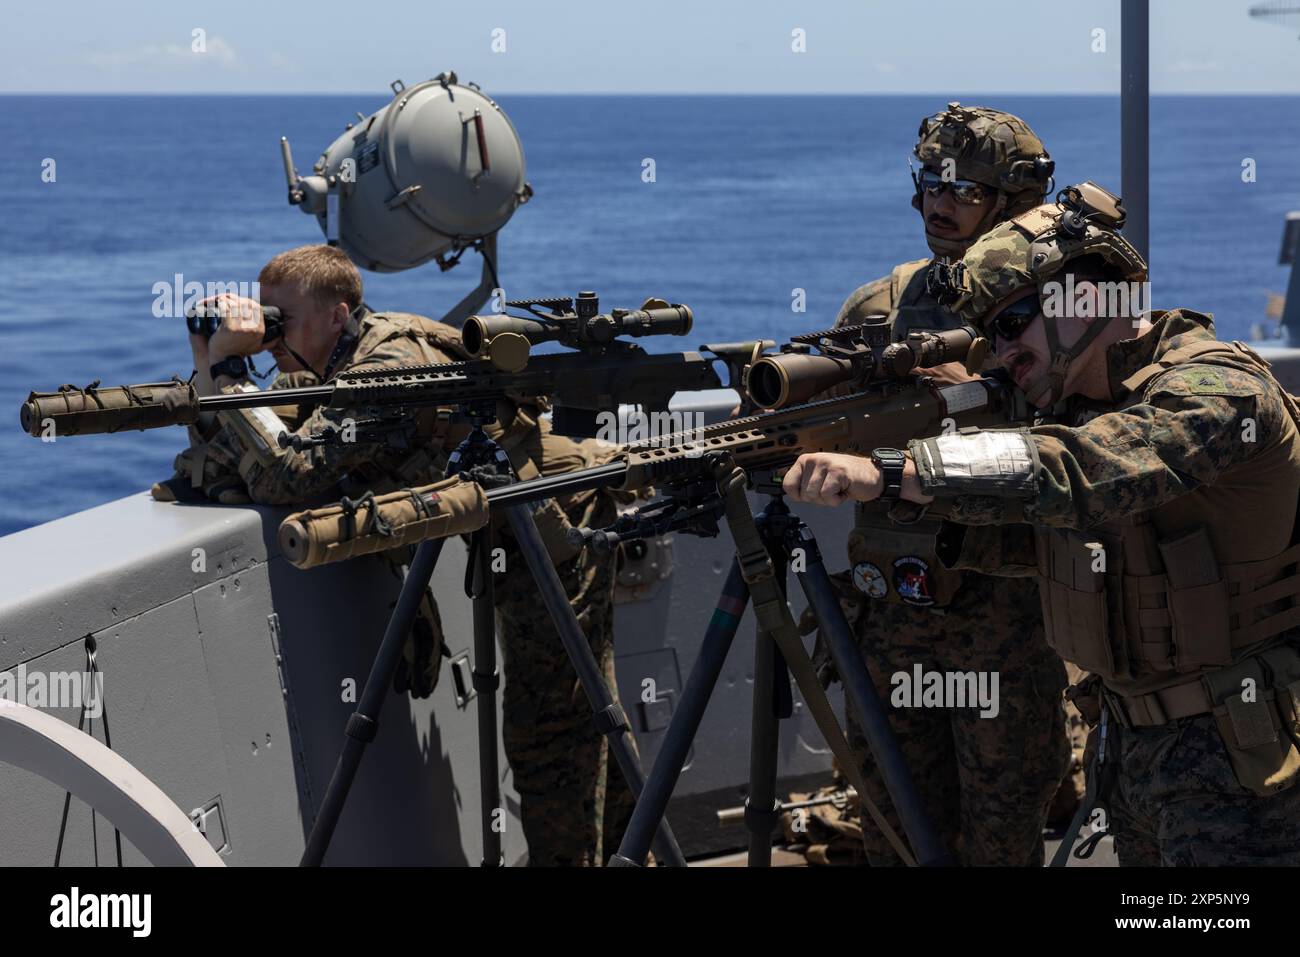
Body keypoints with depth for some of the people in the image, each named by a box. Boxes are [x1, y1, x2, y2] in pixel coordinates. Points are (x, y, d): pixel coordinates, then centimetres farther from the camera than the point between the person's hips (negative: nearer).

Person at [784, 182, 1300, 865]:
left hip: (1232, 753, -8)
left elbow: (1077, 473, -34)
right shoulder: (1084, 403, 9)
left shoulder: (1219, 391, -20)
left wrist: (888, 472, -39)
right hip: (1128, 735, 8)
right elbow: (1038, 537, 14)